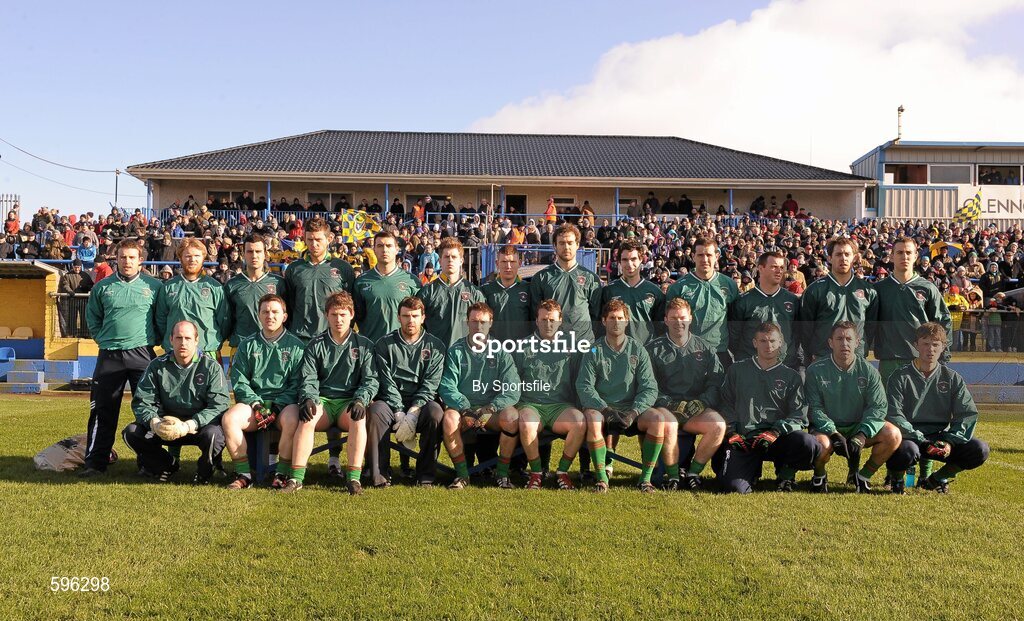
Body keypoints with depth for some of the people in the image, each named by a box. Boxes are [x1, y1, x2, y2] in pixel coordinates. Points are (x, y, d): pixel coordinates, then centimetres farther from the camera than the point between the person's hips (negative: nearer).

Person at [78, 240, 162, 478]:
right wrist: (103, 339, 8)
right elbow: (92, 318, 18)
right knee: (103, 410, 4)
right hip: (109, 355, 2)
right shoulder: (102, 287, 8)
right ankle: (95, 461, 12)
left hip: (142, 354, -1)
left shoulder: (154, 286, 3)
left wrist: (153, 339, 2)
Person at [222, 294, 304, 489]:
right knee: (229, 419, -28)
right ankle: (243, 474, -17)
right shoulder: (247, 345, 16)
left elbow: (297, 383, 1)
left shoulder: (295, 346, 9)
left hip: (285, 403, -2)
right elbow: (239, 381, 8)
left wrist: (276, 405, -12)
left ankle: (283, 473, -21)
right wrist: (256, 403, -8)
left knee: (292, 420, -36)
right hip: (253, 402, 2)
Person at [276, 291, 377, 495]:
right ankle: (296, 478, -31)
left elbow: (370, 381, 4)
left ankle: (354, 478, -35)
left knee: (359, 417, -35)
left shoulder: (364, 346, 10)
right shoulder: (315, 345, 13)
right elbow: (307, 379, 6)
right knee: (307, 417, -33)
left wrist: (361, 400, -16)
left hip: (349, 402, 0)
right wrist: (308, 399, -16)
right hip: (321, 401, 1)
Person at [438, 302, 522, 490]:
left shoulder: (500, 352, 5)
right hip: (462, 406, 0)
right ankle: (462, 474, -13)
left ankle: (503, 473, -12)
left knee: (511, 416, -31)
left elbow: (512, 389, -5)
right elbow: (447, 387, -6)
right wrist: (466, 410, -21)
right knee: (449, 419, -33)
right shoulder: (456, 351, 4)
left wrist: (490, 409, -20)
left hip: (492, 409, 0)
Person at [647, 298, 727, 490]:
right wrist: (669, 403, -15)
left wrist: (701, 402, -11)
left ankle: (693, 472, -11)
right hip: (665, 408, -2)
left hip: (697, 410, 2)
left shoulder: (705, 348, 16)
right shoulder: (654, 349, 10)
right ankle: (673, 476, -19)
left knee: (718, 425, -29)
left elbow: (717, 382, 7)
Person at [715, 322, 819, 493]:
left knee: (807, 443, -33)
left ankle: (786, 474, 1)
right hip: (743, 439, 0)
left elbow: (799, 416, 4)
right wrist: (731, 433, -3)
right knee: (734, 486, -25)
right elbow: (725, 405, 13)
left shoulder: (791, 376, 14)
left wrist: (775, 432, -12)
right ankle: (753, 471, 13)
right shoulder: (737, 370, 17)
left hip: (778, 439, 1)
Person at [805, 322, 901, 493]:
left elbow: (877, 407, -7)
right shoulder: (816, 370, -6)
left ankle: (863, 476, 1)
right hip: (827, 429, -3)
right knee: (820, 444, -37)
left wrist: (861, 436, -22)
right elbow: (814, 408, -10)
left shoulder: (868, 371, -1)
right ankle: (819, 475, 1)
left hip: (859, 428, 3)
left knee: (893, 435, -22)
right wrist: (834, 434, -25)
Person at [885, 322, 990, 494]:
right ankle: (897, 477, 0)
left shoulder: (953, 379, 9)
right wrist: (921, 440, -22)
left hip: (941, 437, 4)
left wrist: (950, 441, -15)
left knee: (980, 450, -18)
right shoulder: (900, 377, -2)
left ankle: (938, 478, 8)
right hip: (909, 438, -4)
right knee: (907, 452, -38)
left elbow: (968, 414, 2)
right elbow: (893, 415, -11)